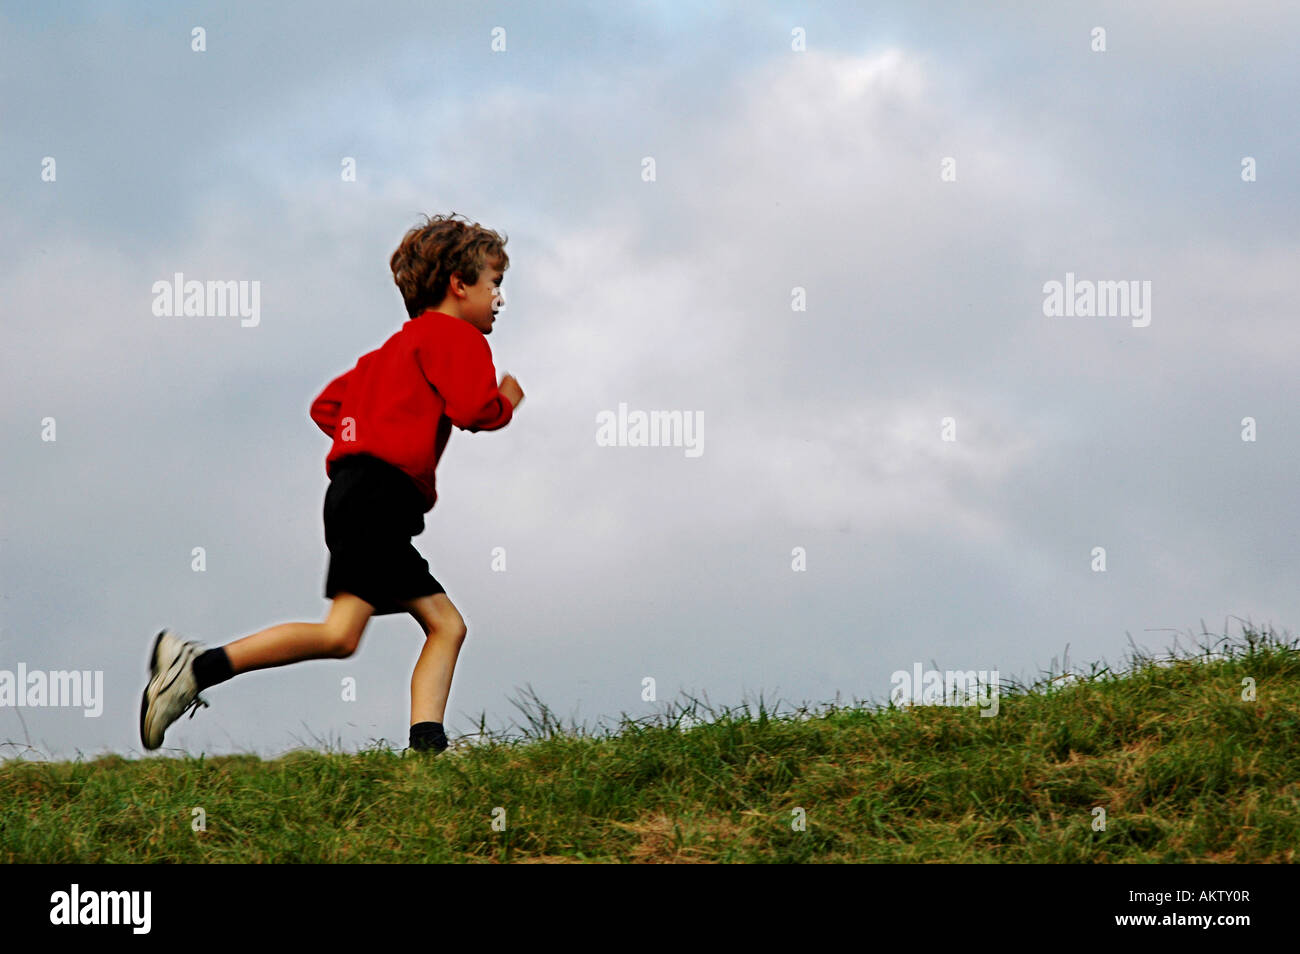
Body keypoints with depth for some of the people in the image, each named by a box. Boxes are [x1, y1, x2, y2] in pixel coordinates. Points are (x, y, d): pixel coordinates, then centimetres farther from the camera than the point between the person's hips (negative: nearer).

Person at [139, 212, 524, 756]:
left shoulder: (400, 345, 30)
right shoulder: (456, 337, 1)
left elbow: (327, 405, 29)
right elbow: (472, 408, -15)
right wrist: (506, 401, 5)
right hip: (378, 495, -11)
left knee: (446, 625, 6)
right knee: (339, 634, -21)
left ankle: (427, 747, -9)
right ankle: (199, 666, -24)